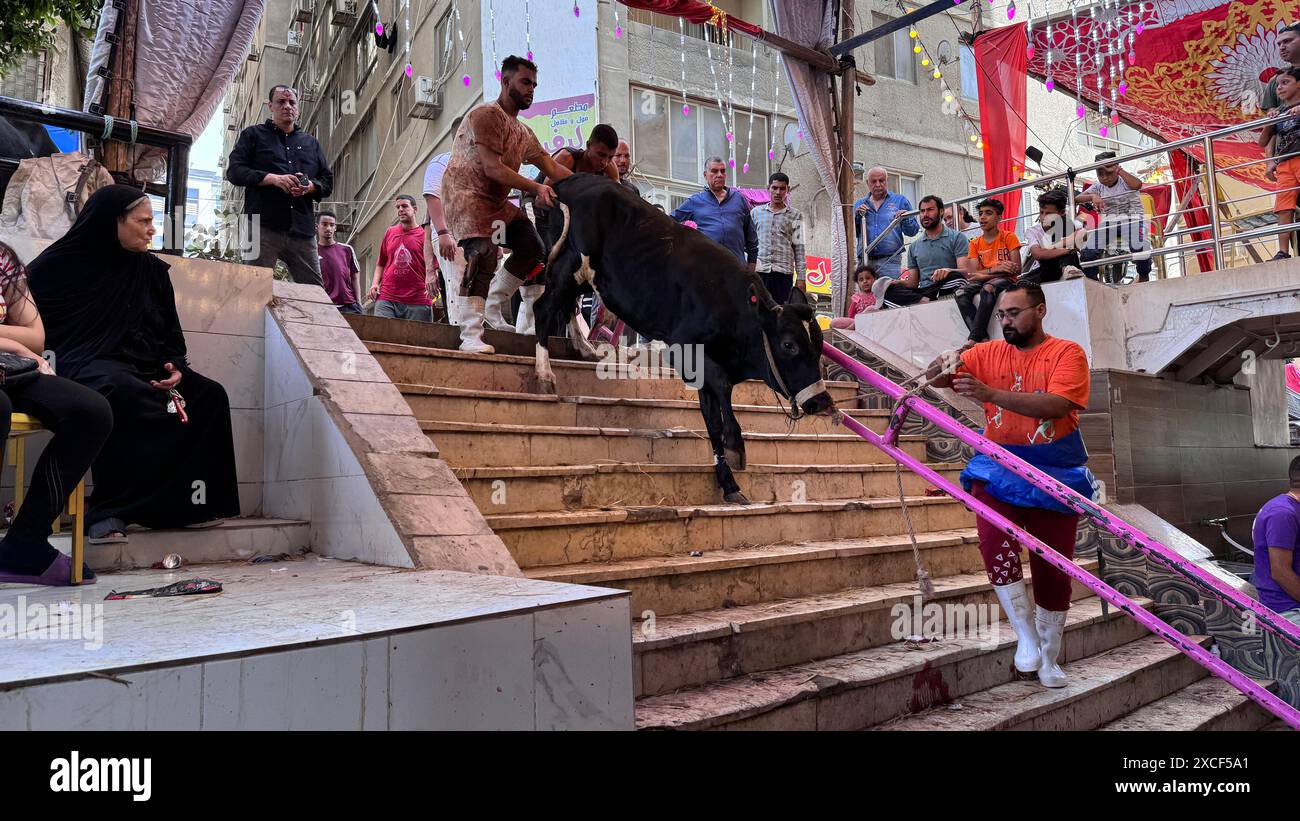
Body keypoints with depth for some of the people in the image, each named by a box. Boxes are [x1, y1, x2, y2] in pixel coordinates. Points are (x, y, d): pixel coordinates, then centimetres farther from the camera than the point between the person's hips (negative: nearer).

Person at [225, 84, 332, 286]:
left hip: (302, 230, 3)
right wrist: (273, 179, -12)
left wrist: (310, 186, -5)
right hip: (263, 226, -3)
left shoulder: (311, 143, 24)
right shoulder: (253, 135, 14)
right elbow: (234, 171, 4)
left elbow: (327, 181, 19)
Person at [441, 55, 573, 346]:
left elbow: (552, 166, 11)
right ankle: (471, 334, -35)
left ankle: (493, 310, 8)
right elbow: (492, 169, -22)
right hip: (466, 195, -9)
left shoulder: (523, 132, 19)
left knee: (533, 249, 2)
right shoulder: (487, 114, -11)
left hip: (497, 202, 10)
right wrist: (536, 188, -30)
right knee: (483, 253, -29)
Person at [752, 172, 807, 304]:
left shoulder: (795, 216, 10)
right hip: (758, 270, 1)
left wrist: (801, 277, 0)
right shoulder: (756, 212, 13)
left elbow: (799, 248, 7)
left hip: (783, 272, -1)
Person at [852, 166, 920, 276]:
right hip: (864, 260, 2)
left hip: (890, 260, -2)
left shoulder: (900, 201, 12)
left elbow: (913, 231, 9)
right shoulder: (859, 205, 18)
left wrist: (905, 219, -10)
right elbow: (852, 233, 11)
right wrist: (856, 216, -4)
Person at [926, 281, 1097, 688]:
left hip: (1055, 475, -1)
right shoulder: (990, 352, 5)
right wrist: (941, 371, -35)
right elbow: (949, 372, -10)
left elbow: (1055, 405, -23)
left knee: (1053, 570, 7)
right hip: (997, 471, 1)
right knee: (995, 543, -24)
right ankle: (1025, 634, -3)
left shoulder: (1067, 353, -6)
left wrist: (990, 393, -34)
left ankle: (1049, 657, 27)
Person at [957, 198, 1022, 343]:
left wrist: (983, 274, -12)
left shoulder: (1009, 237, 4)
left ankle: (974, 339, -40)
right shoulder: (975, 243, 13)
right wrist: (996, 269, -16)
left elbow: (1016, 269, -7)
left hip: (1005, 279, -4)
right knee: (961, 293, -27)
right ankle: (983, 338, -36)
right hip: (983, 281, 4)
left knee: (988, 288, -37)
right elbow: (973, 274, 1)